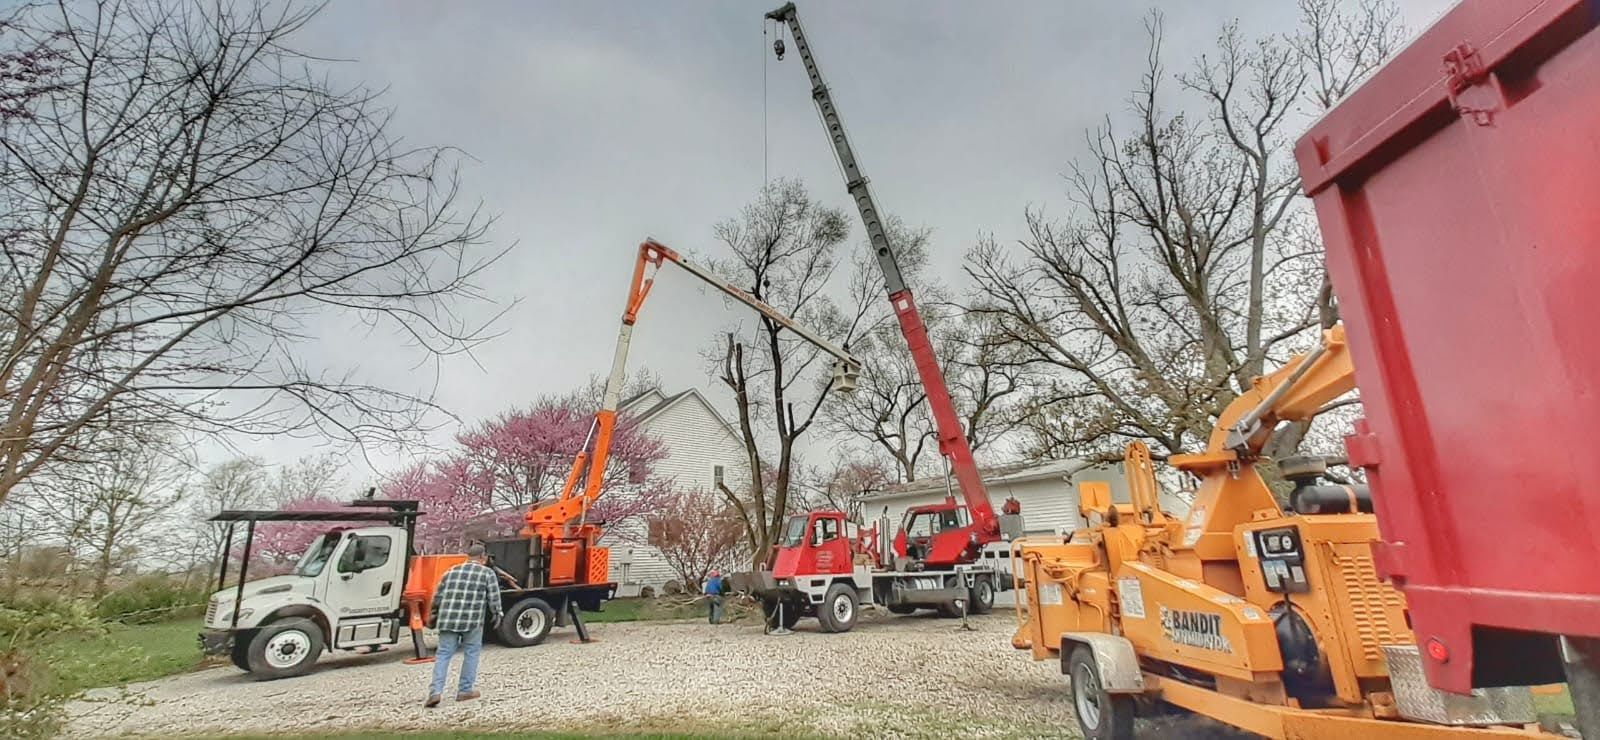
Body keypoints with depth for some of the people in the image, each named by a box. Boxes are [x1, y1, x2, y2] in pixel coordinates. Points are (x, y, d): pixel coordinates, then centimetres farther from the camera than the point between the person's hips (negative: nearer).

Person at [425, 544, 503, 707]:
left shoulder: (451, 571, 18)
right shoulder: (487, 573, 5)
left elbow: (438, 596, 18)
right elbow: (494, 598, 1)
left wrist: (434, 615, 29)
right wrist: (496, 615, 13)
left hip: (447, 619, 3)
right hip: (472, 620, -3)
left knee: (443, 654, 8)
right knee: (471, 653, 10)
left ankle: (435, 691, -2)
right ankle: (465, 690, 14)